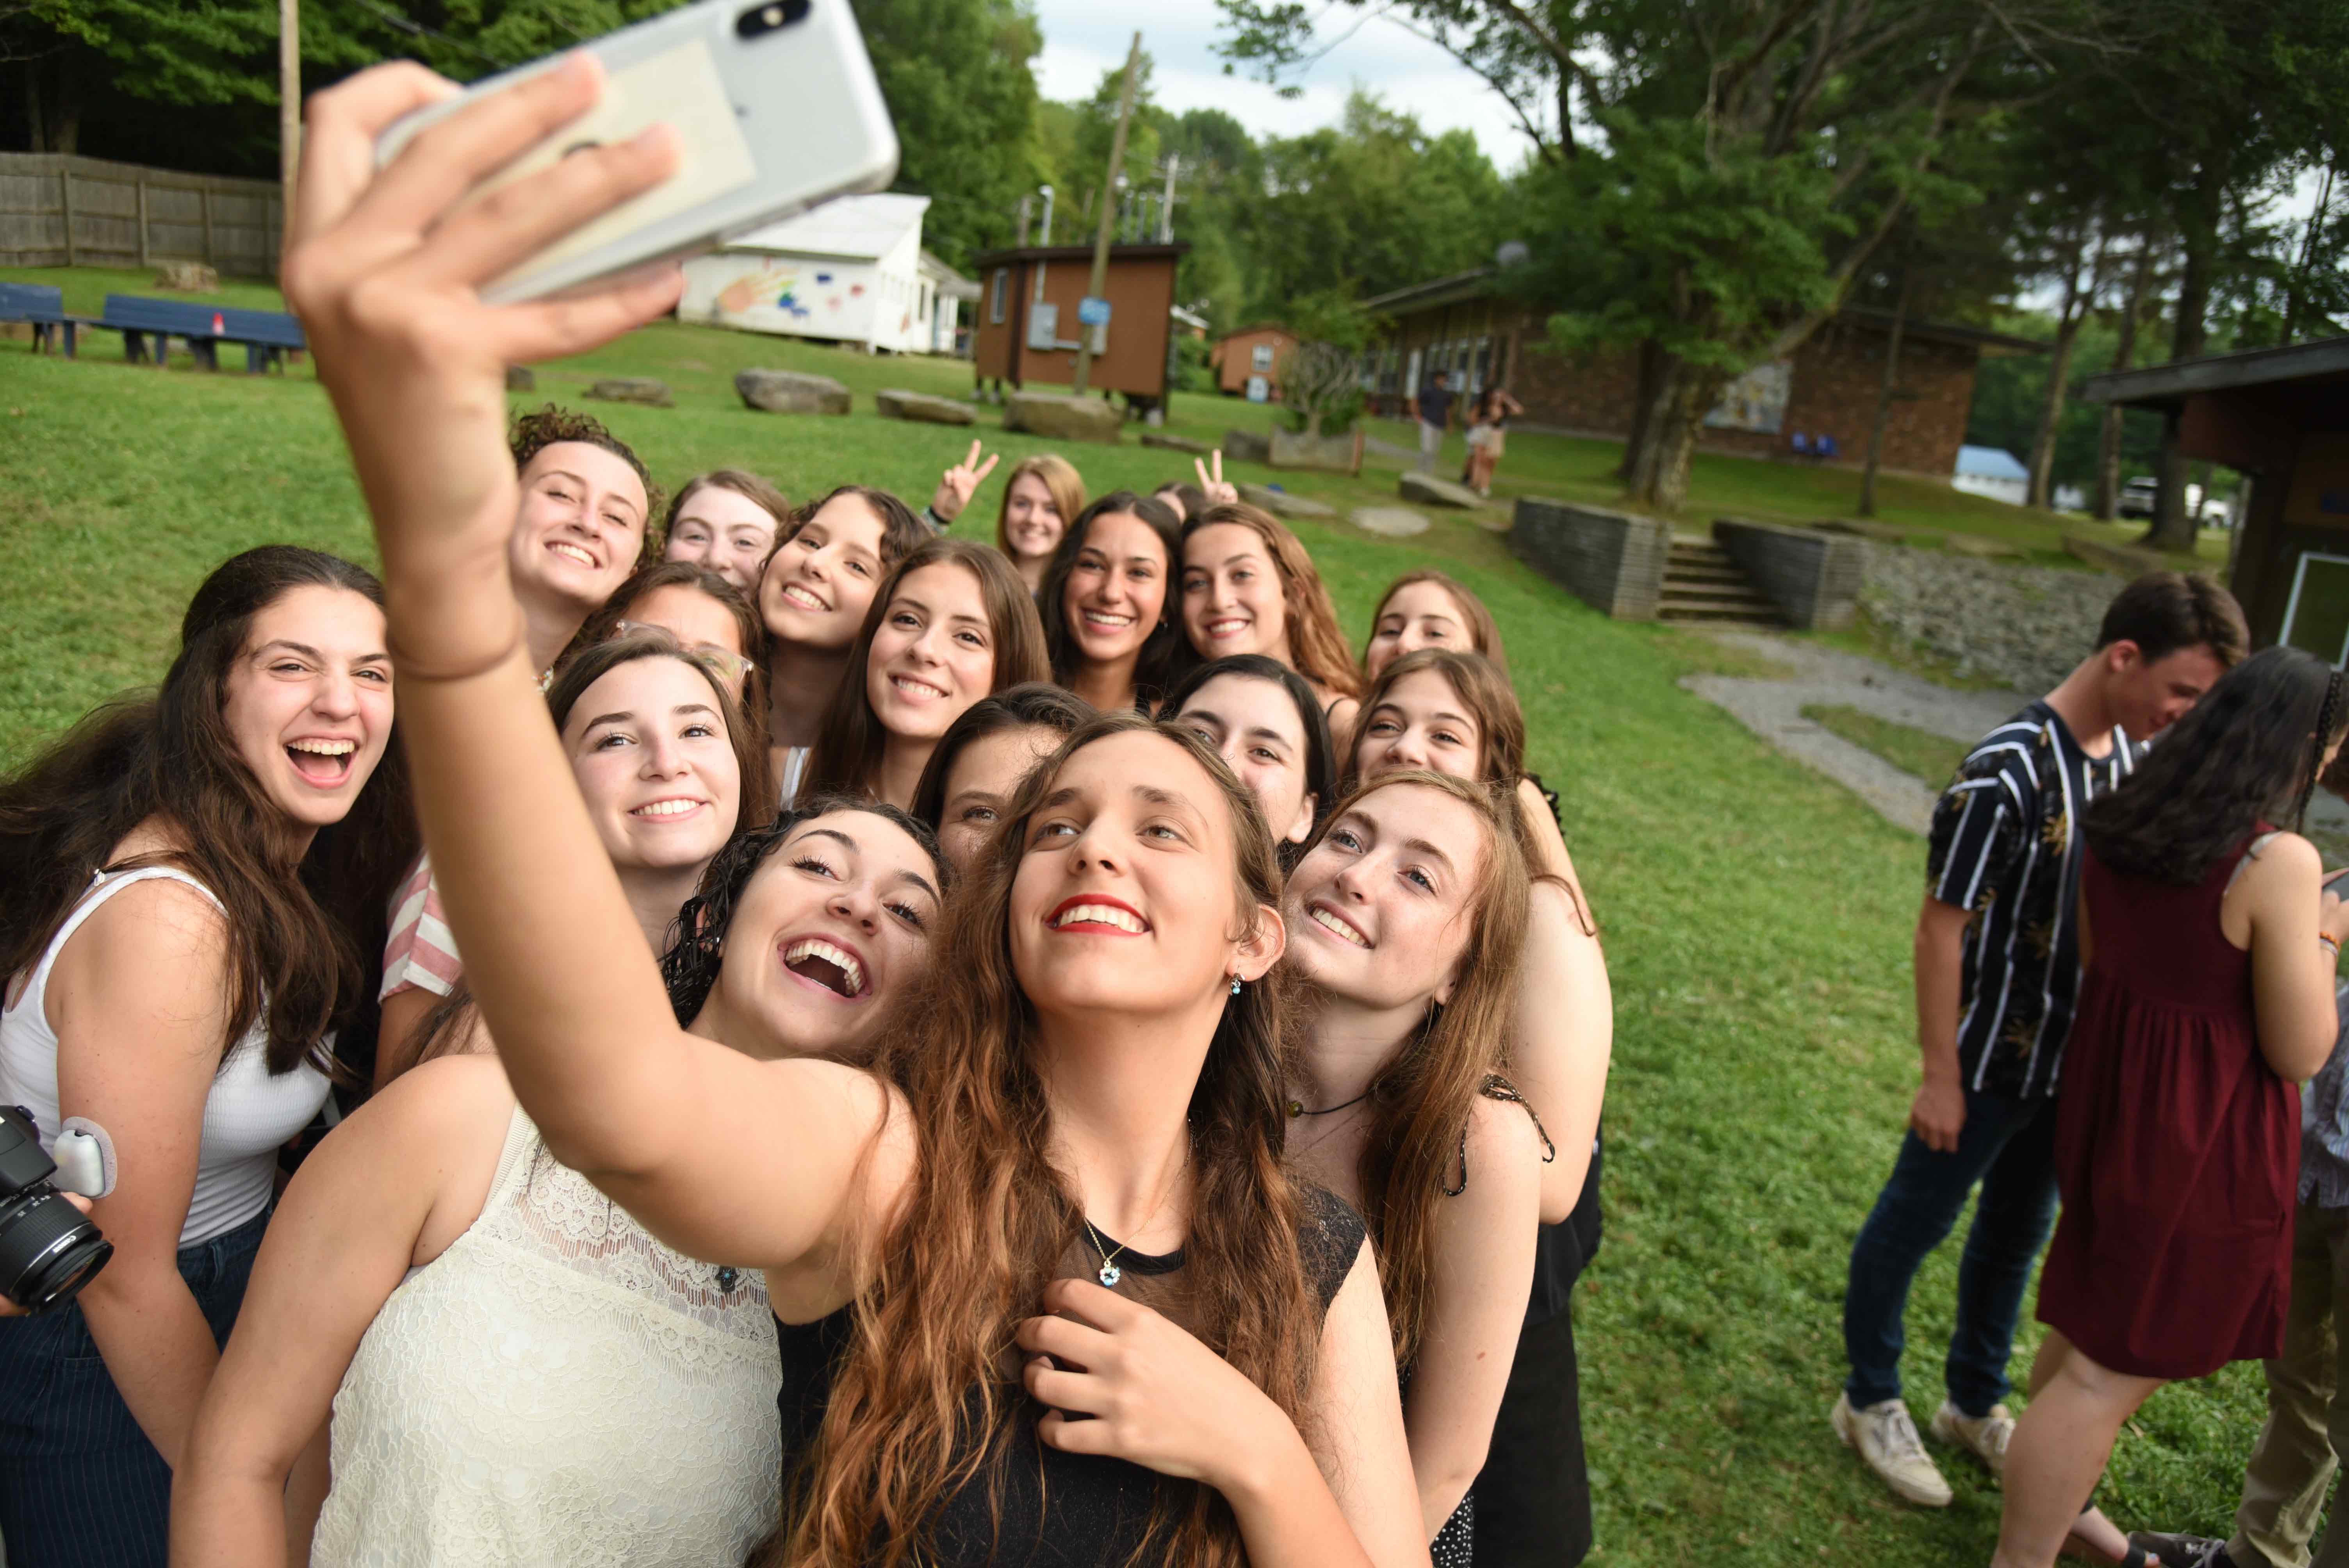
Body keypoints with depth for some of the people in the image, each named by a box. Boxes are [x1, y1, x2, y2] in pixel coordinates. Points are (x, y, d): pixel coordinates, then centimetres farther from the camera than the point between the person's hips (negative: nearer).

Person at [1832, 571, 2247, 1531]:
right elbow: (1942, 927, -20)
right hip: (1990, 1060, -7)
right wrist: (1940, 1075, -17)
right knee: (1911, 1226, 10)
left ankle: (1975, 1404, 40)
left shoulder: (2135, 754, -1)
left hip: (2075, 1057, 8)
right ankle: (1870, 1403, 29)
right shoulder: (2008, 774, -24)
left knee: (2017, 1234, 21)